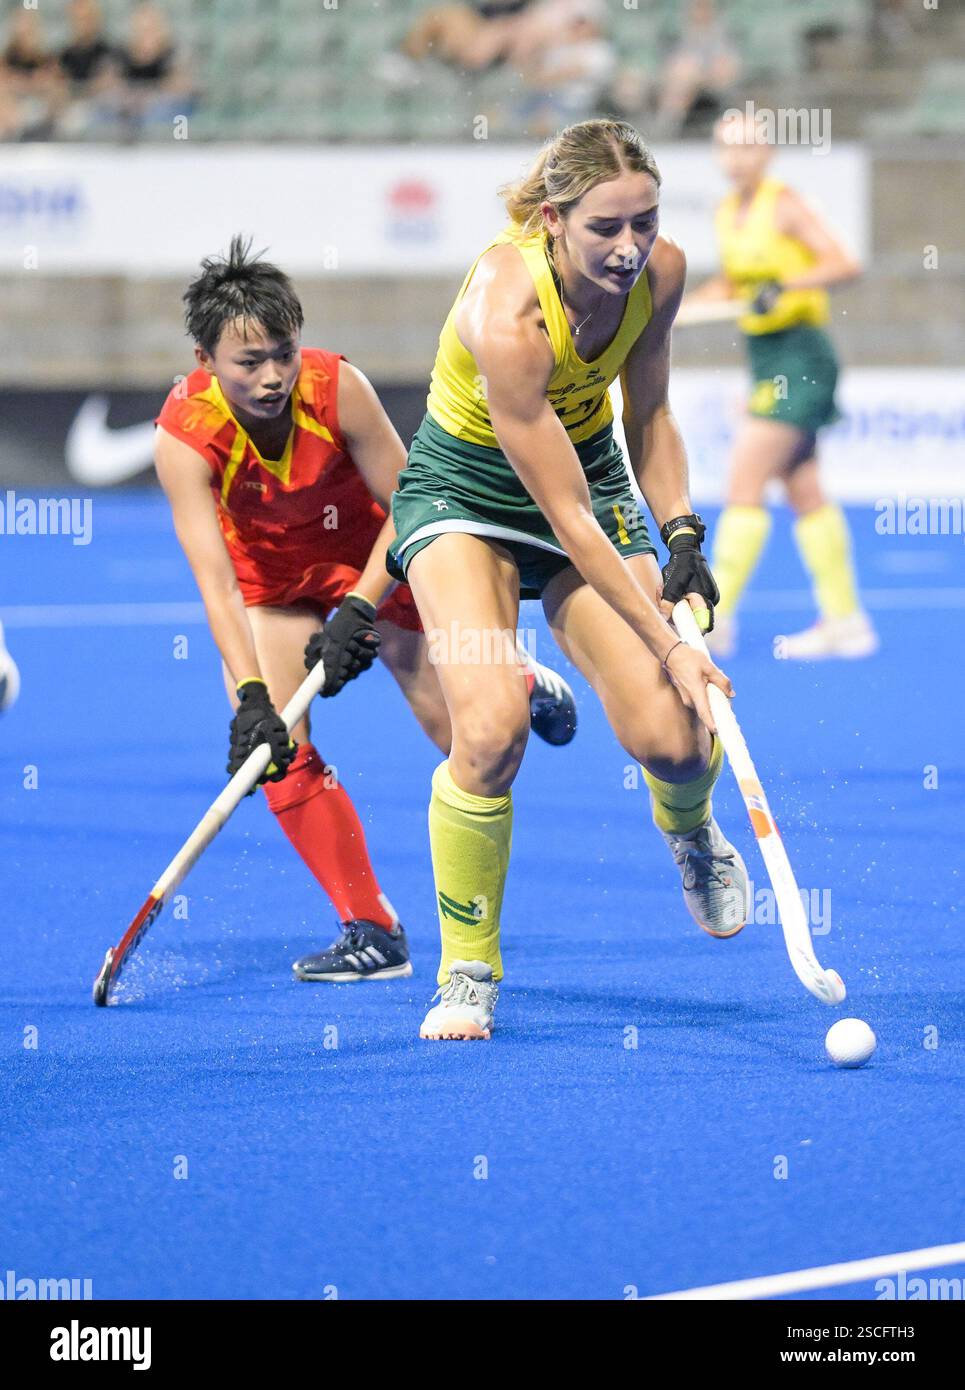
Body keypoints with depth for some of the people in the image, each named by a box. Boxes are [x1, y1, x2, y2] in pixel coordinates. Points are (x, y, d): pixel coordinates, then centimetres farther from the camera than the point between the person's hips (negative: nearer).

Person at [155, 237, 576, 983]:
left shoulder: (337, 389, -31)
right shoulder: (184, 437, -30)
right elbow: (215, 579, -35)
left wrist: (359, 611, -26)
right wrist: (250, 696, -44)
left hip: (376, 559, -1)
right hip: (272, 580, 1)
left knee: (464, 734, -3)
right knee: (274, 746, -17)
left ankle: (525, 684, 36)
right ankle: (372, 931, -8)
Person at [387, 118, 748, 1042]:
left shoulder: (660, 271, -17)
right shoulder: (506, 313, -35)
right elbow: (568, 519, -31)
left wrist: (681, 536, -8)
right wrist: (667, 646, -29)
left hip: (592, 473, 5)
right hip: (466, 492, -4)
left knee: (671, 740, -11)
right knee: (490, 730, -27)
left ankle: (690, 833, 29)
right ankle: (467, 972, -6)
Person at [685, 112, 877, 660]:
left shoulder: (784, 205, -12)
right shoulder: (728, 212, 11)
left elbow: (844, 264, -19)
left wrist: (785, 286, -31)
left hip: (798, 356, -9)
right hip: (768, 361, 9)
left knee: (744, 486, -11)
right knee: (805, 493, 9)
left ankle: (716, 615, -10)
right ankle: (845, 620, 14)